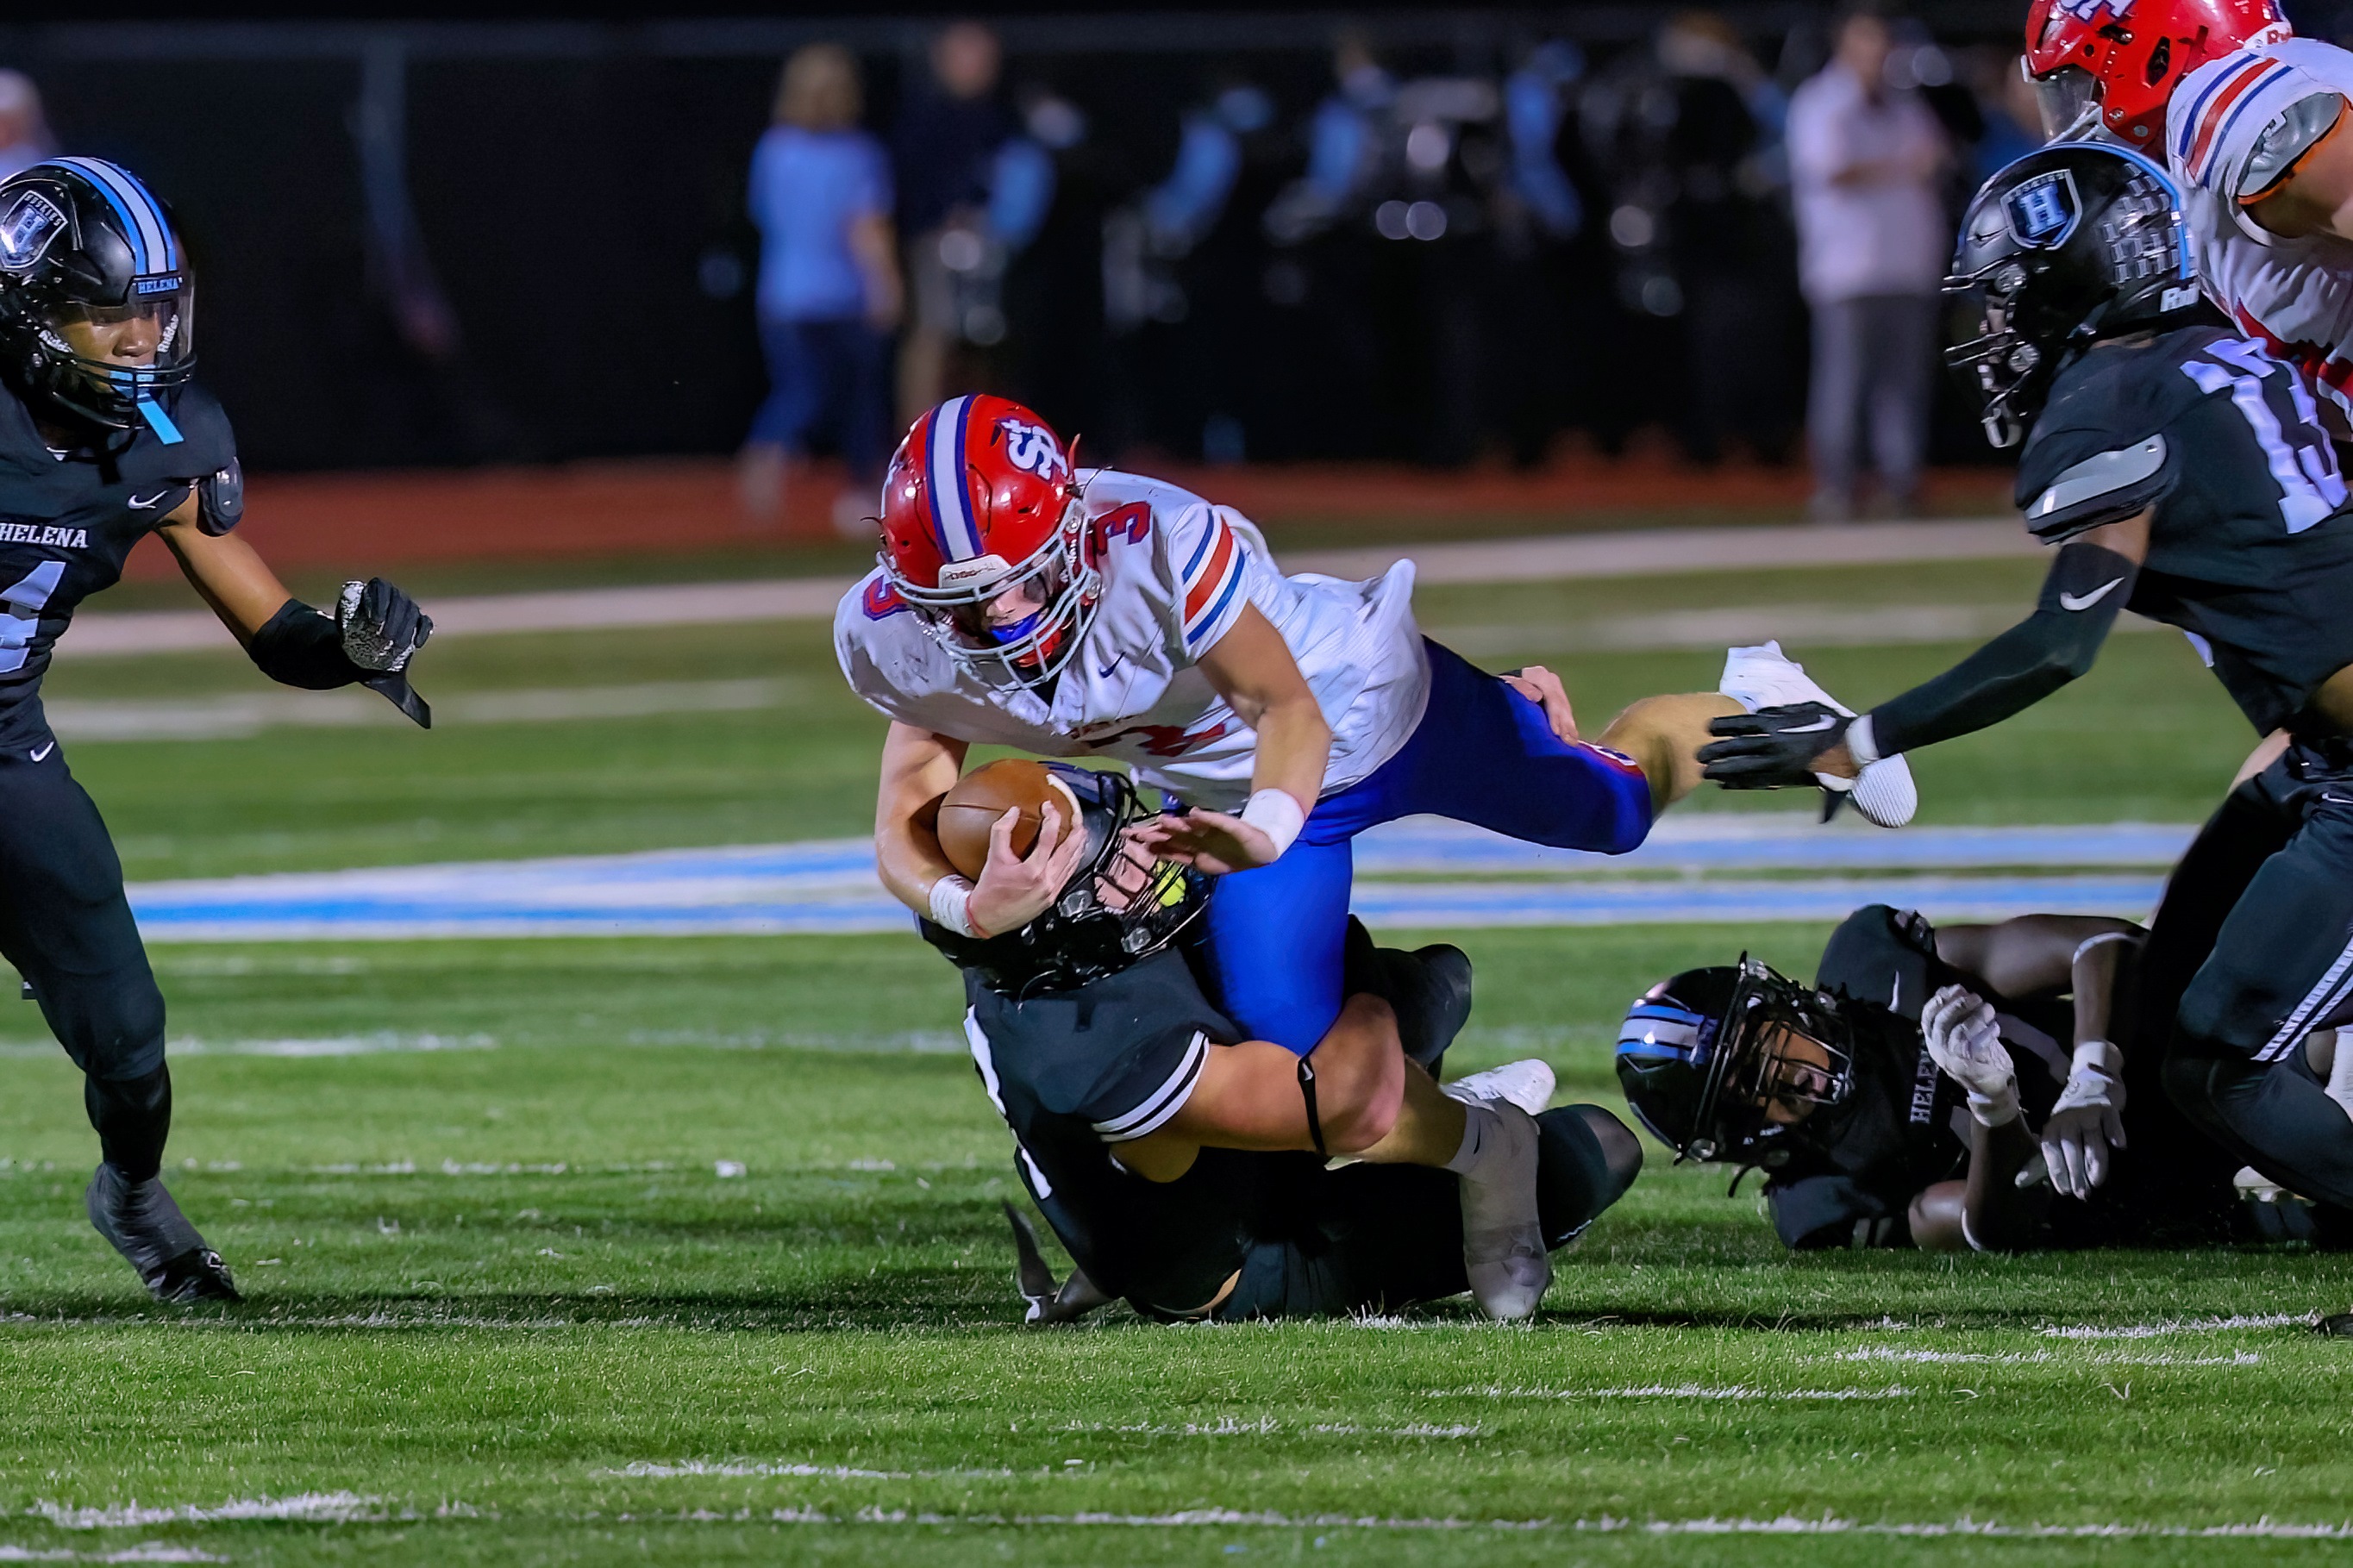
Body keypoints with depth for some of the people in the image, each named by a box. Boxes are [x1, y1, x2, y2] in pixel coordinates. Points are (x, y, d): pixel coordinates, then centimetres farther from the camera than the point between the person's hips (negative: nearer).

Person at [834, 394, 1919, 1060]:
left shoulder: (1159, 548, -43)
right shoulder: (900, 643, -27)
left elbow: (1289, 706, -34)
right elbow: (906, 830, -19)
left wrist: (1267, 829, -55)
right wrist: (966, 903, -43)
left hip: (1356, 702, -4)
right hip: (1241, 788, 4)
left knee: (1614, 806, 16)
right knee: (1280, 1042, 5)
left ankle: (1756, 708, 51)